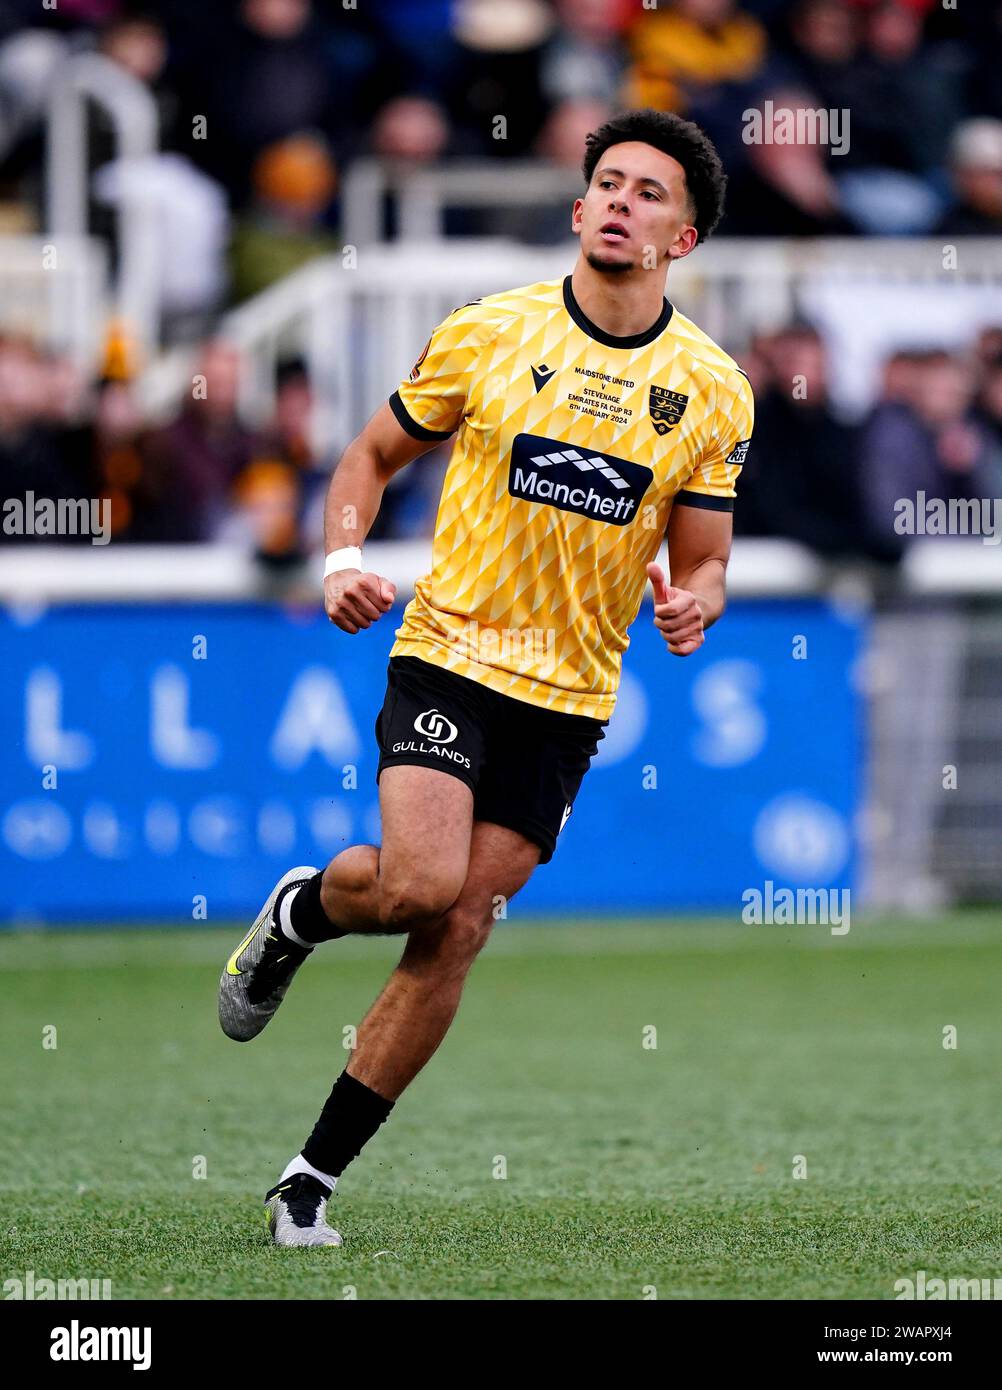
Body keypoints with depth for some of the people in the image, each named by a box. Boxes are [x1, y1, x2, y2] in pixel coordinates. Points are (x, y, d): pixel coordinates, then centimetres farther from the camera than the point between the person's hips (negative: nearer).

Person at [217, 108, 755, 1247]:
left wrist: (692, 604, -15)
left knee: (457, 932, -3)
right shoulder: (488, 334, -2)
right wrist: (342, 561, -8)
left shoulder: (712, 389, 2)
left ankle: (315, 1176, 7)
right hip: (449, 652, -2)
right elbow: (374, 455, 10)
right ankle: (300, 910, 12)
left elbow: (702, 561, 9)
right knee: (419, 884, -24)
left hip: (571, 695, 2)